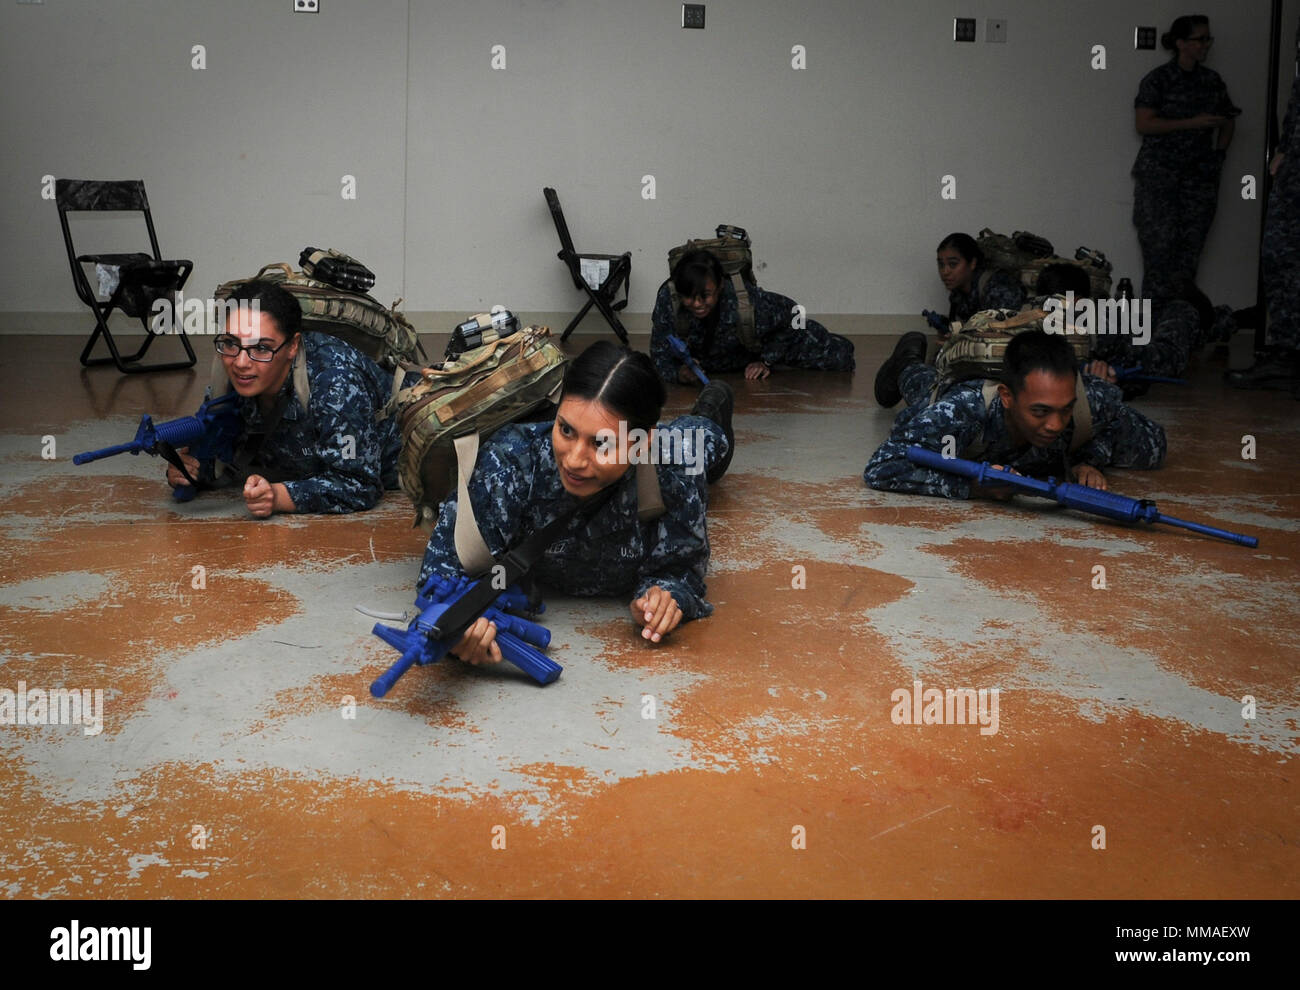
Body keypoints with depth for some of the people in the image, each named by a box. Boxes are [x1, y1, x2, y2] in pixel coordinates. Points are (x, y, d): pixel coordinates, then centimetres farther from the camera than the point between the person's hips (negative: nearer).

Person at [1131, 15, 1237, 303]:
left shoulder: (1212, 80, 13)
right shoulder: (1158, 79, -3)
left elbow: (1227, 121, 24)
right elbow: (1144, 124, -12)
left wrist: (1221, 147, 5)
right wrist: (1193, 123, -15)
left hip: (1201, 174, 5)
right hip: (1160, 172, -5)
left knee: (1192, 242, 0)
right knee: (1161, 240, -9)